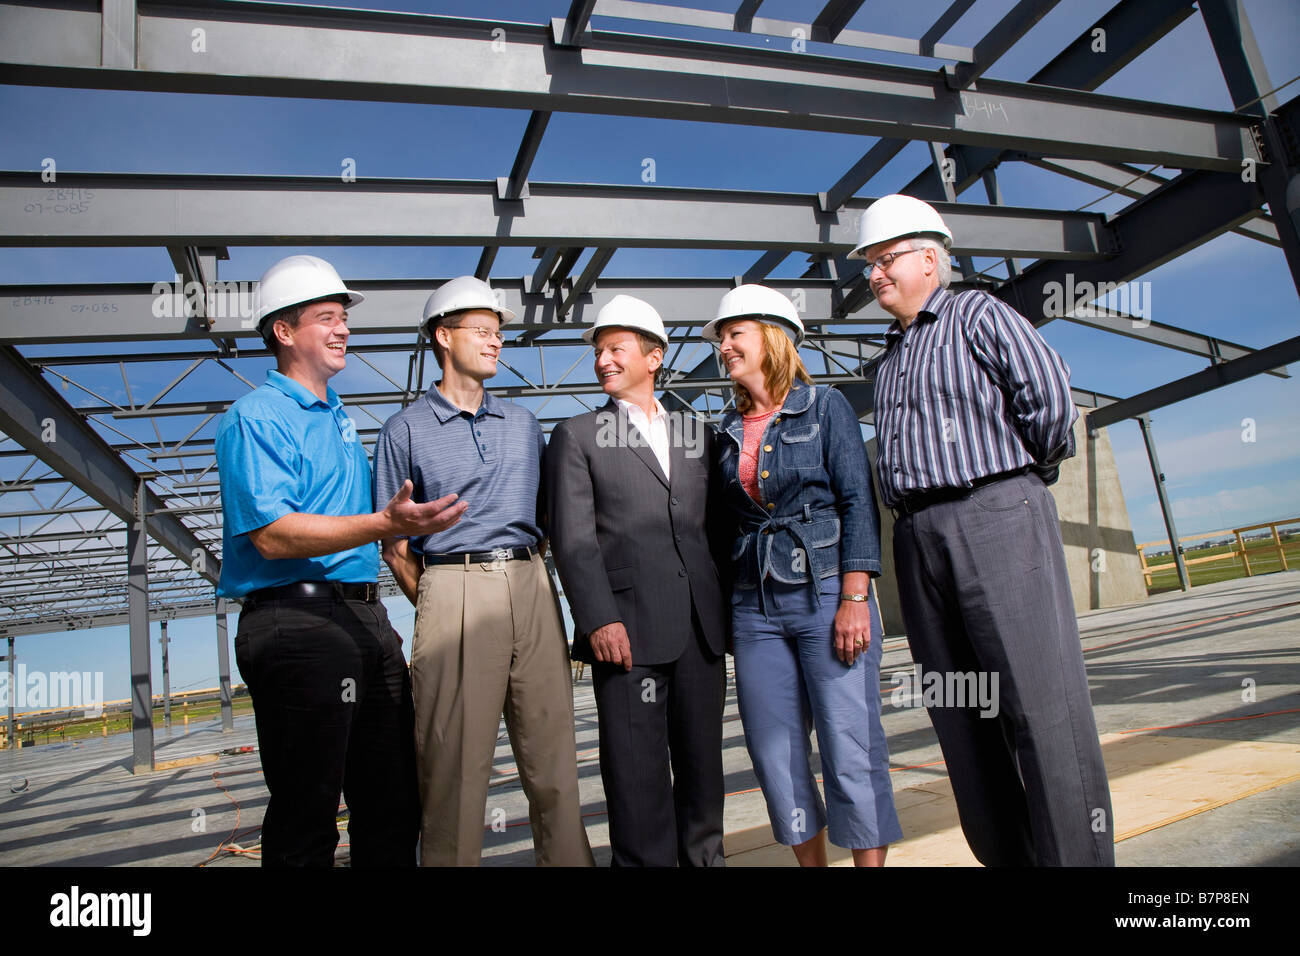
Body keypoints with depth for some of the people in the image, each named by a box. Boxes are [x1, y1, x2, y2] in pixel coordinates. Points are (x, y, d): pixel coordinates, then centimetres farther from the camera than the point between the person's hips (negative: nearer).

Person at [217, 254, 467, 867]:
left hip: (367, 619, 8)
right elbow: (272, 535, -19)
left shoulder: (339, 419, 20)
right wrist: (384, 524, -28)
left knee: (391, 802, 13)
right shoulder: (256, 417, -6)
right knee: (305, 816, 1)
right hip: (298, 619, -8)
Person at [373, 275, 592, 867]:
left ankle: (567, 859, 17)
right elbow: (395, 545, 5)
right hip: (455, 592, -3)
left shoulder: (523, 423, 18)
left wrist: (532, 578, 10)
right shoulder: (407, 430, 6)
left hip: (532, 590, 4)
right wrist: (436, 608, 0)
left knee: (553, 754, 6)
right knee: (455, 765, -1)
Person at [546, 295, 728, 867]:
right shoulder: (577, 436, 7)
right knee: (638, 770, 1)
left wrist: (728, 606, 9)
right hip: (629, 627, -3)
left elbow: (713, 525, 17)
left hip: (702, 626, 4)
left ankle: (705, 856, 27)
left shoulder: (697, 433, 17)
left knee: (703, 760, 12)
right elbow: (573, 537, -3)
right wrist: (599, 619, -13)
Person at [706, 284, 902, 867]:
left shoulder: (824, 407, 0)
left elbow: (858, 504, -6)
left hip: (826, 593, -4)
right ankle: (811, 862, 23)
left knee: (851, 754, -3)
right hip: (755, 606, 5)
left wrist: (854, 600, -15)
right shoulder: (729, 432, 13)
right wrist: (727, 609, 13)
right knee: (775, 757, 7)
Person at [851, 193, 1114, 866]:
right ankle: (1004, 856, 15)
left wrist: (1033, 473, 3)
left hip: (995, 514, -7)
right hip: (917, 535, 7)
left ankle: (1078, 855, 0)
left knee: (1040, 702, -7)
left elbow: (1049, 391, -7)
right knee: (960, 719, 6)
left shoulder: (976, 314, 5)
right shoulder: (889, 357, 24)